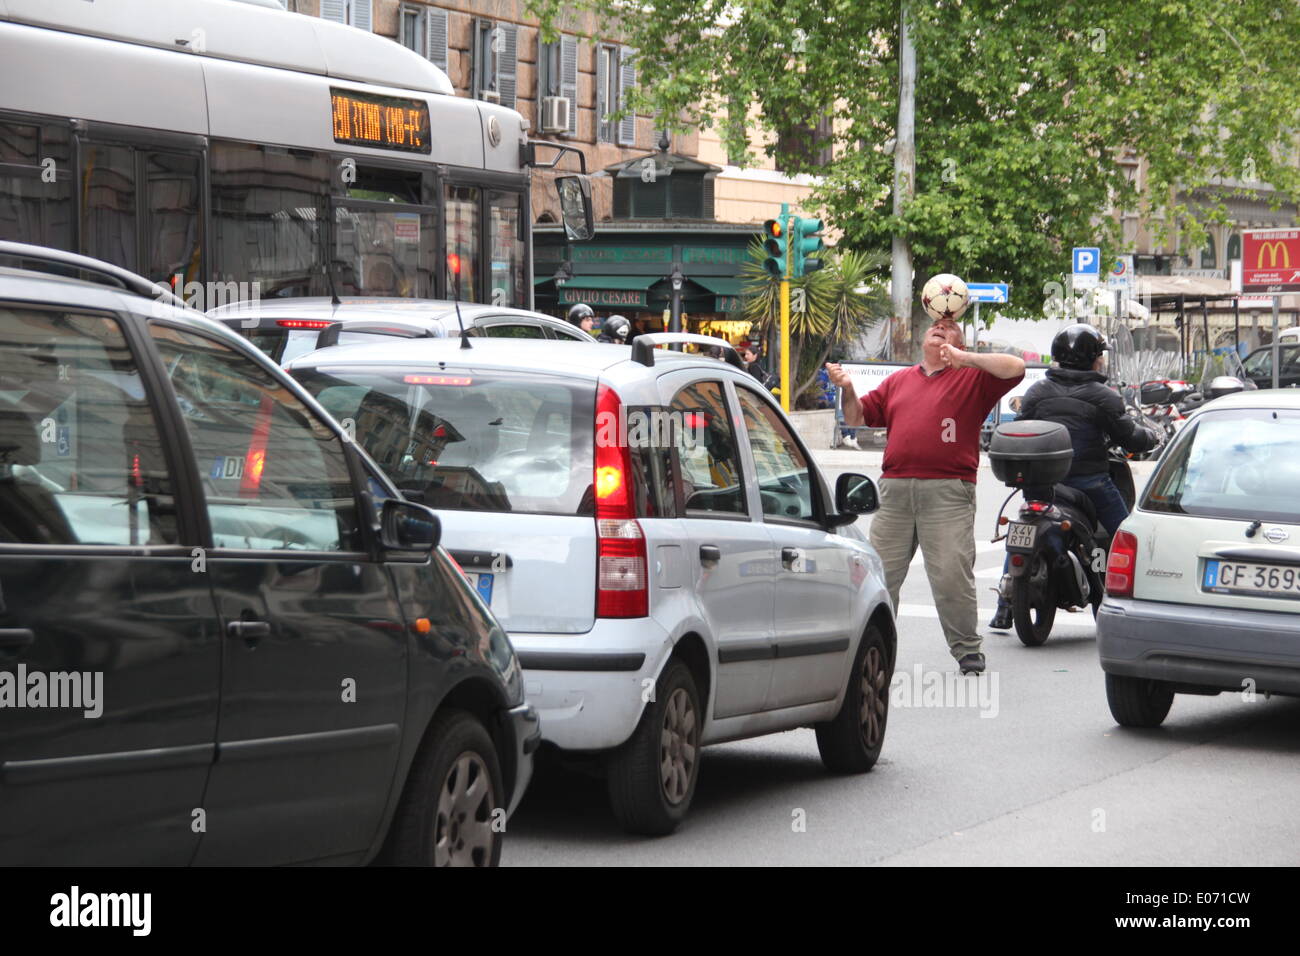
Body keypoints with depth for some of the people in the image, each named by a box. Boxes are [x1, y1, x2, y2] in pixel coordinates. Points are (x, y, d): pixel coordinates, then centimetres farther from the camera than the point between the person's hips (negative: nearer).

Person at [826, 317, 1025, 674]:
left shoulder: (973, 377, 8)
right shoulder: (897, 381, 23)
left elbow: (1014, 369, -8)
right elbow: (858, 419, 23)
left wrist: (964, 358, -12)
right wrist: (847, 389, 3)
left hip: (948, 492, -4)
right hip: (894, 488, 4)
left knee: (951, 575, -7)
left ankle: (967, 649, 5)